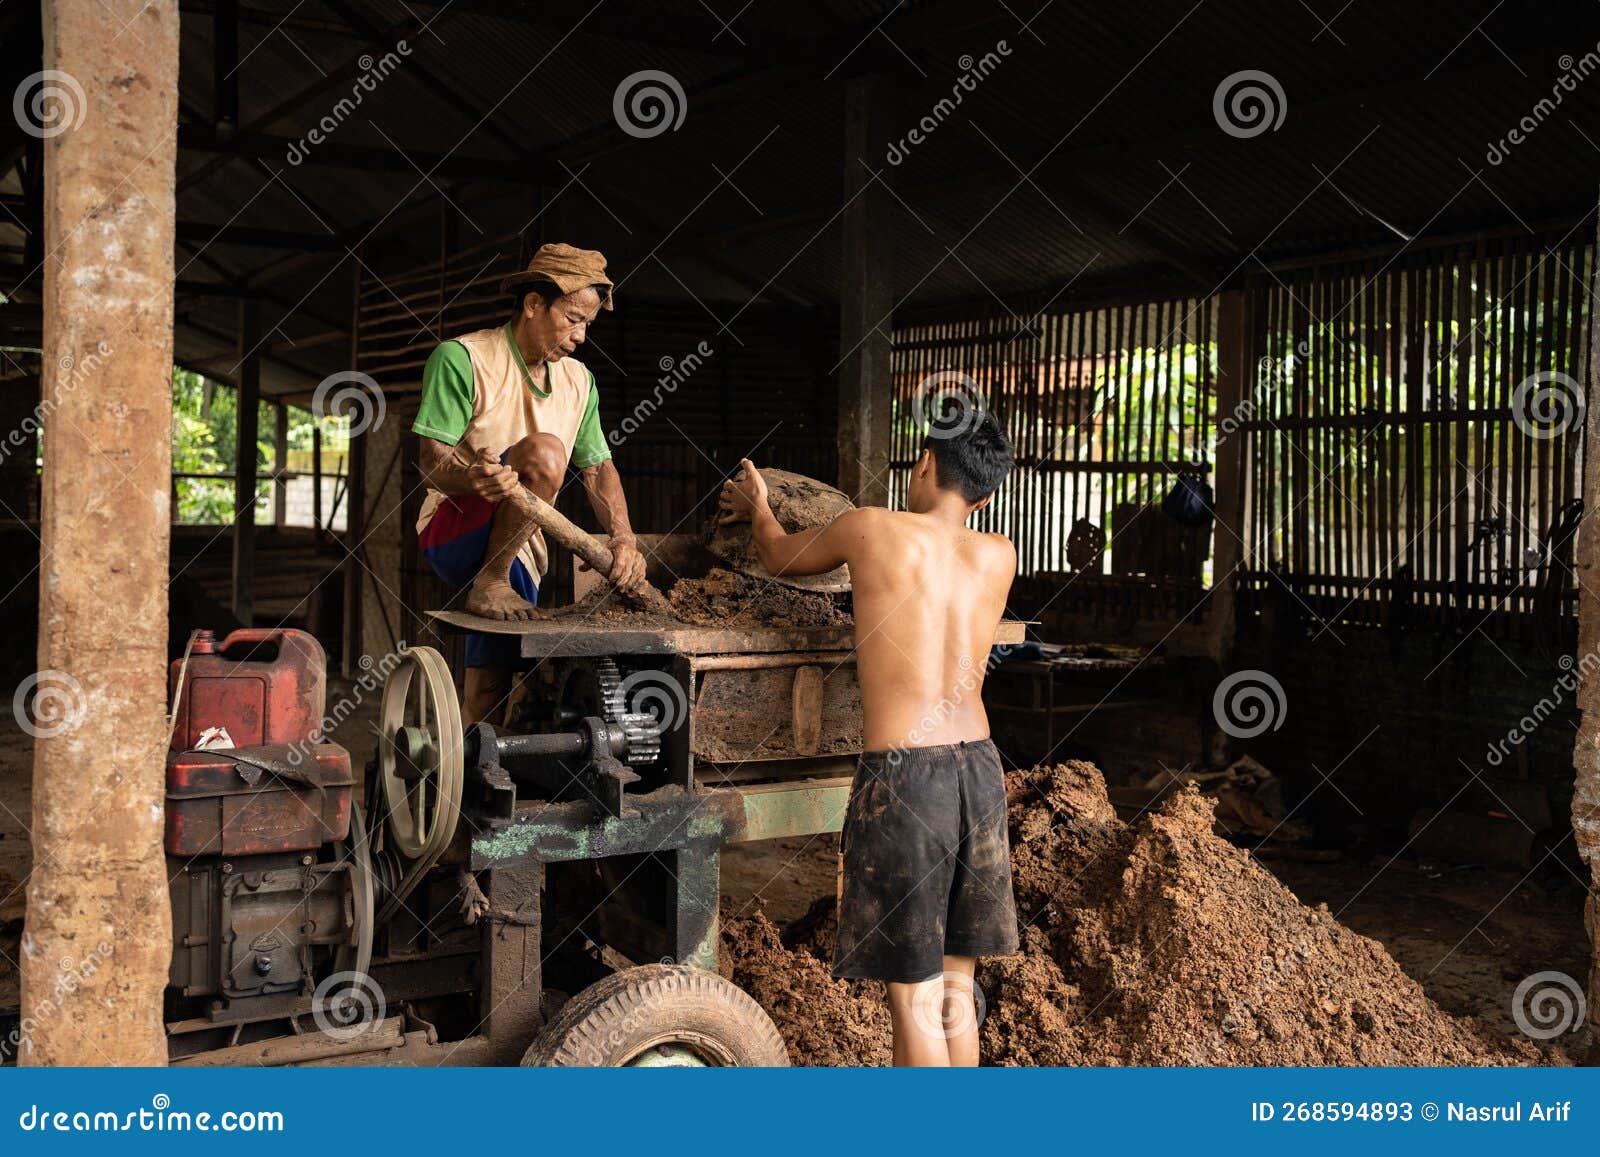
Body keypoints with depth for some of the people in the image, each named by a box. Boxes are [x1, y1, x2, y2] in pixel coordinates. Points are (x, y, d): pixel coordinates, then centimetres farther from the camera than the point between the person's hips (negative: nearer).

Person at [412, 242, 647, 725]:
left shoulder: (578, 381, 11)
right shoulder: (462, 357, -9)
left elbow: (598, 468, 8)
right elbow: (431, 458, -16)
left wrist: (623, 538, -11)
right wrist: (473, 478, -40)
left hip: (519, 551, 6)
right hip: (452, 534, -6)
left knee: (488, 697, 2)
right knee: (544, 453, -29)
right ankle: (488, 585, -20)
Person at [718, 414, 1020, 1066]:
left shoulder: (871, 529, -3)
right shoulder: (999, 557, 8)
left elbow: (779, 557, 16)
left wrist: (759, 506, 38)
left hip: (903, 772, -5)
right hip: (980, 769, 5)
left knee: (915, 997, 3)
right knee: (954, 988, 17)